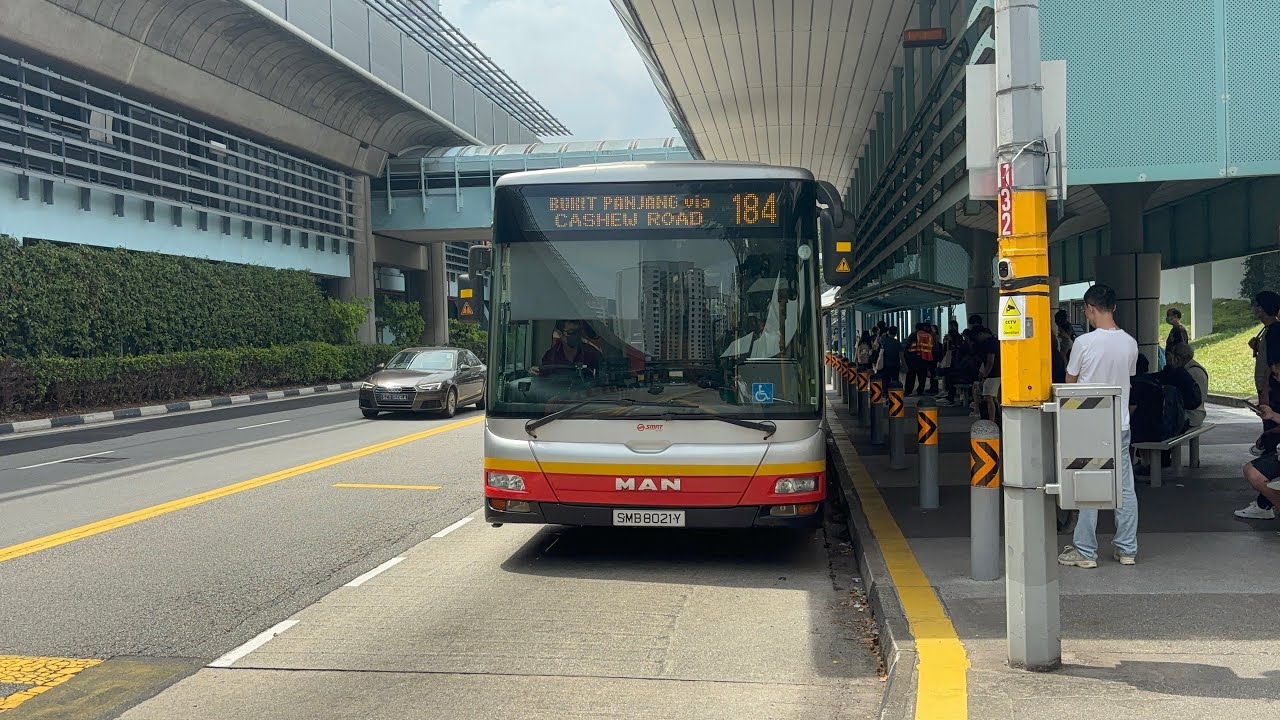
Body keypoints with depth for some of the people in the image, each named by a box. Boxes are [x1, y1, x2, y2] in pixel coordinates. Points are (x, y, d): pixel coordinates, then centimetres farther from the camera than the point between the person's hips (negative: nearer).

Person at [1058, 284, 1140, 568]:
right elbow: (1129, 377, 13)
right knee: (1124, 488, 10)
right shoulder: (1130, 343, 0)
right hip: (1121, 425, 5)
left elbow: (1070, 382, -2)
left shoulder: (1084, 342, -15)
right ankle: (1127, 549, 16)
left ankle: (1085, 551, 7)